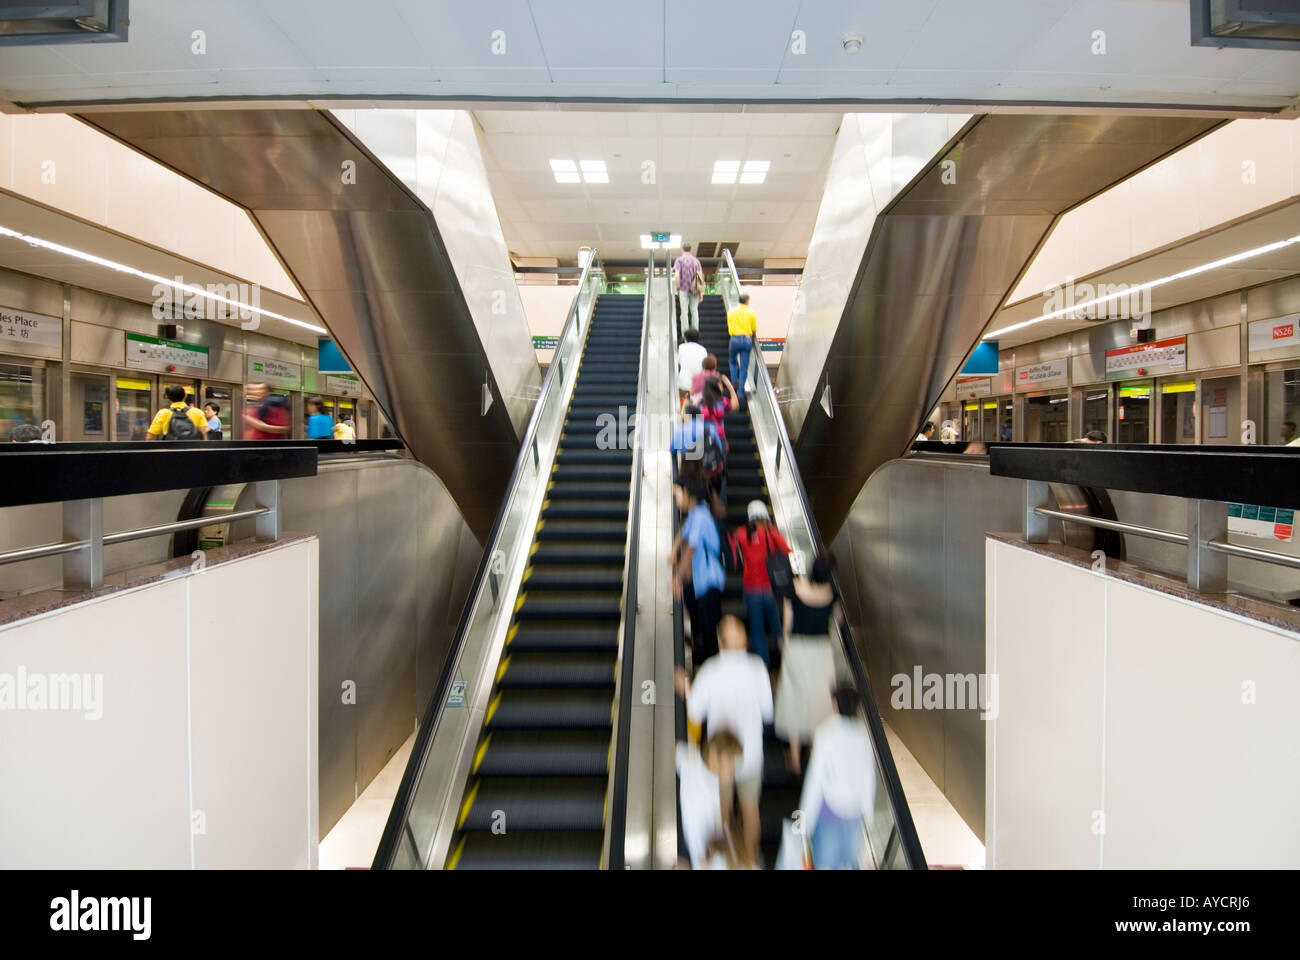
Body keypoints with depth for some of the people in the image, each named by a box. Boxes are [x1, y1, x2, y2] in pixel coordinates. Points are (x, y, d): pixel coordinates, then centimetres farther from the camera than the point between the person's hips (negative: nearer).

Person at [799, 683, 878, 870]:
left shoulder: (825, 732, -20)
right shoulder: (865, 733, -7)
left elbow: (816, 776, -17)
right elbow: (869, 776, 1)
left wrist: (807, 816, -8)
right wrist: (867, 809, 15)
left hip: (829, 804, -4)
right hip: (854, 805, 4)